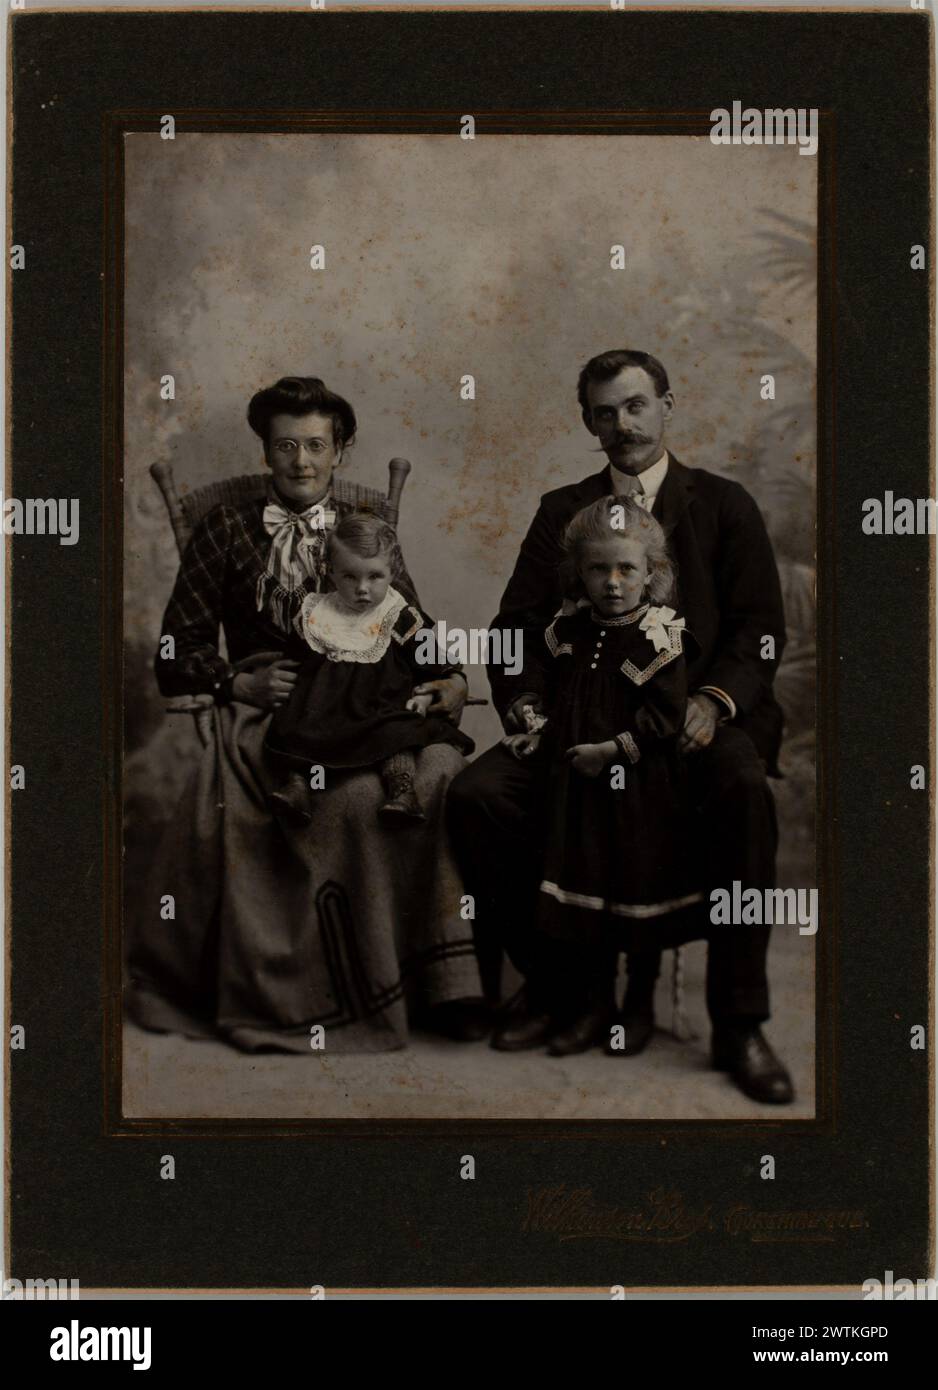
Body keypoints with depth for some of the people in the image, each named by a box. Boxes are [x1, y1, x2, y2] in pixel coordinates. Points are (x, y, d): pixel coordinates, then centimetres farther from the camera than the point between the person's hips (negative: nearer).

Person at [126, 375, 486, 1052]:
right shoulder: (227, 531, 13)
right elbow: (176, 658, 11)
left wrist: (451, 679, -3)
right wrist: (241, 682, -8)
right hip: (268, 711, -2)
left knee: (442, 770, -32)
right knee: (358, 797, -35)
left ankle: (447, 980, -29)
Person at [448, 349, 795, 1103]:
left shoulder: (723, 505, 12)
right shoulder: (561, 511, 19)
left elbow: (759, 628, 3)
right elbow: (517, 625, 13)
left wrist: (714, 700, -17)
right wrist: (521, 697, -9)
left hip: (690, 715, -2)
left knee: (745, 792, -37)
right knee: (475, 795, -25)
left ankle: (738, 1023, -27)